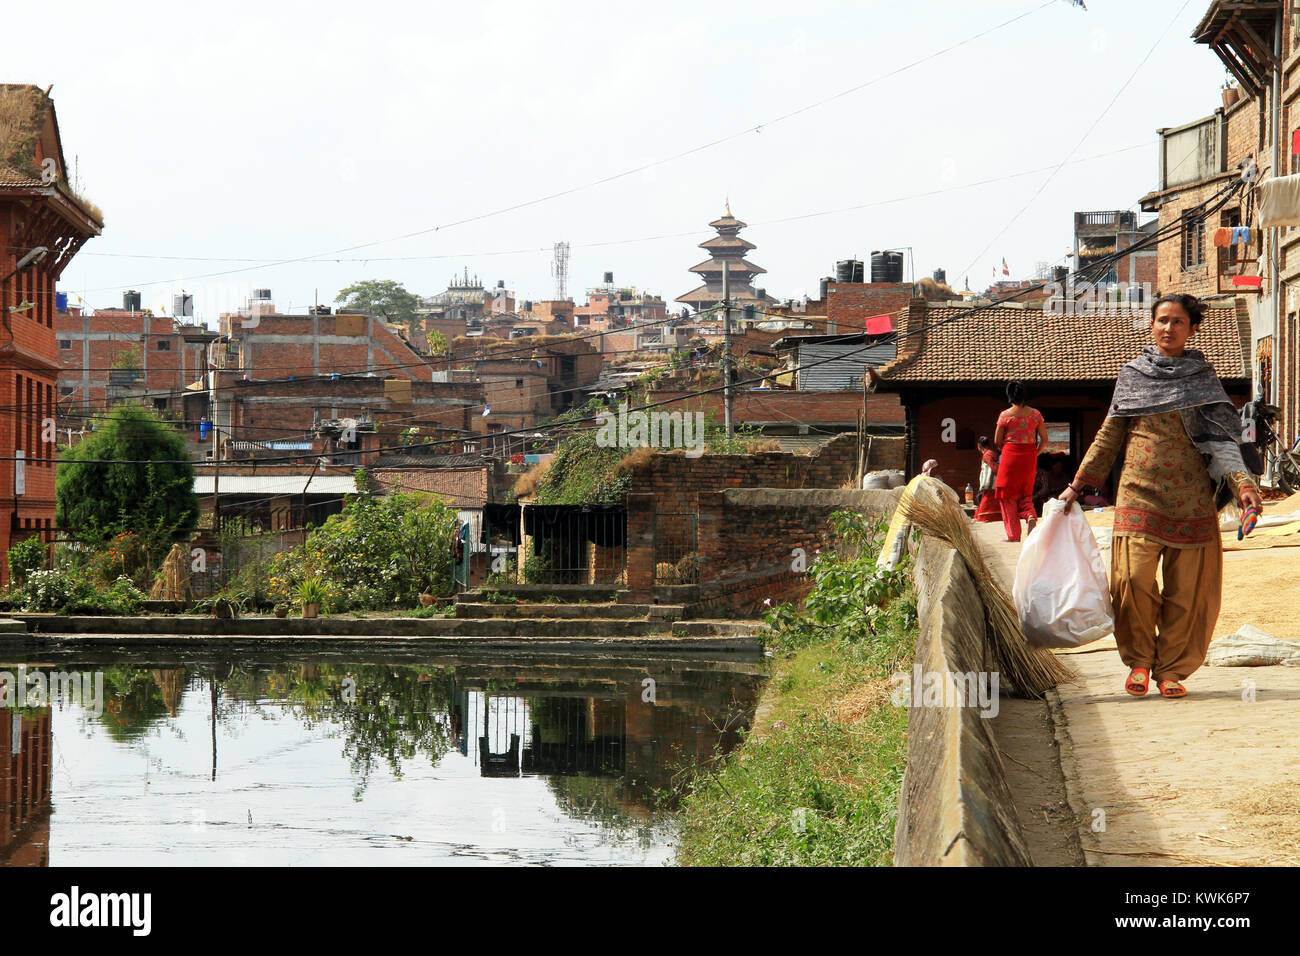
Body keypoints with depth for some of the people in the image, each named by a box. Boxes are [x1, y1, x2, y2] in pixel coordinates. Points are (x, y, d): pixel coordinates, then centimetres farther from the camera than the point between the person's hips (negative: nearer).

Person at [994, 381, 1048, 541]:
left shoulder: (1005, 415, -8)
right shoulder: (1035, 414, 0)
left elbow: (997, 441, -2)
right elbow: (1044, 439, 2)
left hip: (1010, 455, -3)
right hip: (1030, 456, 3)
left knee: (1008, 495, 6)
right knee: (1025, 492, 19)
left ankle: (1013, 534, 2)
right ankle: (1031, 515, -12)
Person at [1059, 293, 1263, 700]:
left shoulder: (1203, 378, 11)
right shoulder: (1131, 376, 13)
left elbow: (1221, 440, 4)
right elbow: (1109, 437, 17)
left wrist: (1243, 484, -11)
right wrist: (1078, 485, 13)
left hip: (1190, 497, 0)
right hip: (1139, 494, 0)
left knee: (1186, 588, -3)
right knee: (1133, 579, -12)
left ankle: (1171, 668, 10)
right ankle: (1139, 660, 8)